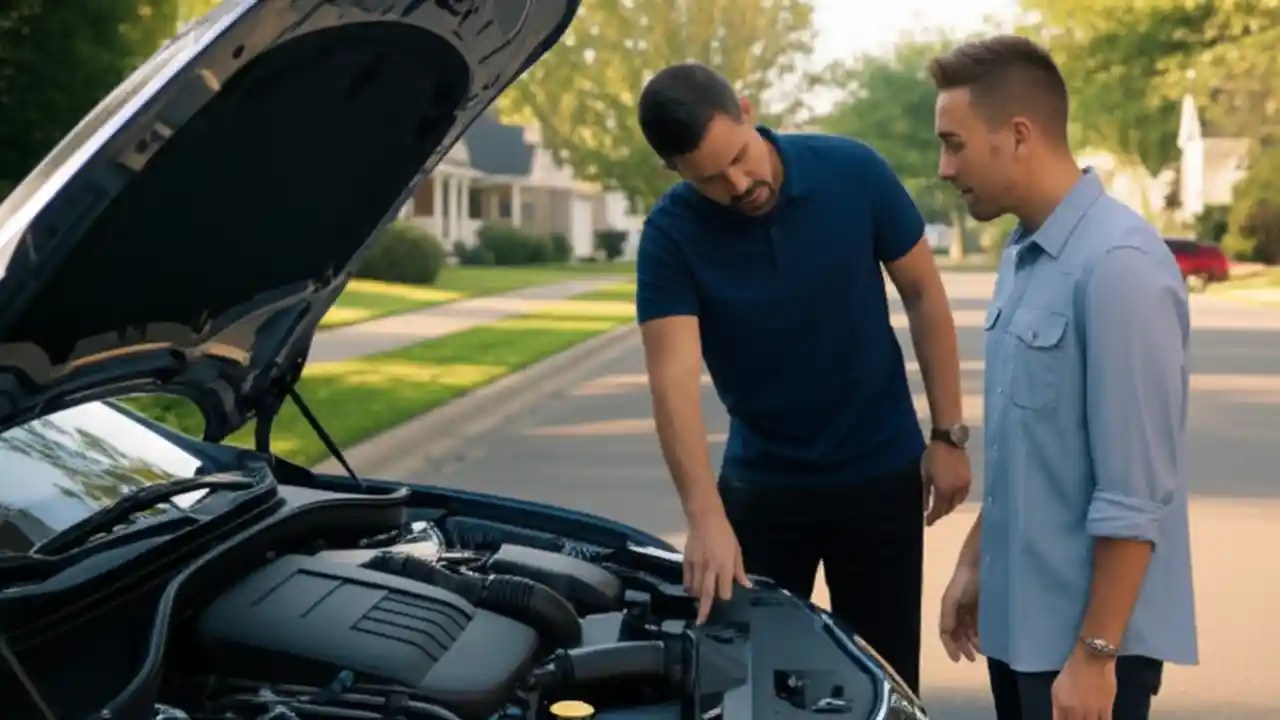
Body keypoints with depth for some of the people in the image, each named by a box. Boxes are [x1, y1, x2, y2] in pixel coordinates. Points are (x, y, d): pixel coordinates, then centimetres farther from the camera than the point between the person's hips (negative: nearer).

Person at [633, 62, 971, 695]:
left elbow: (924, 295, -3)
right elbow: (674, 377, -23)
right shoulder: (672, 235, -15)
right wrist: (704, 516, -35)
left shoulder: (853, 172, -14)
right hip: (761, 482, 0)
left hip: (880, 472, 0)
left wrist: (948, 435, -4)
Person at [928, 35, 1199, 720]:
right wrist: (975, 562, 17)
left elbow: (1135, 496, -22)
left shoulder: (1118, 266, -21)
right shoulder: (1023, 255, 8)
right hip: (1019, 617, 9)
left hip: (1086, 634, -8)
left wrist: (1094, 652, -20)